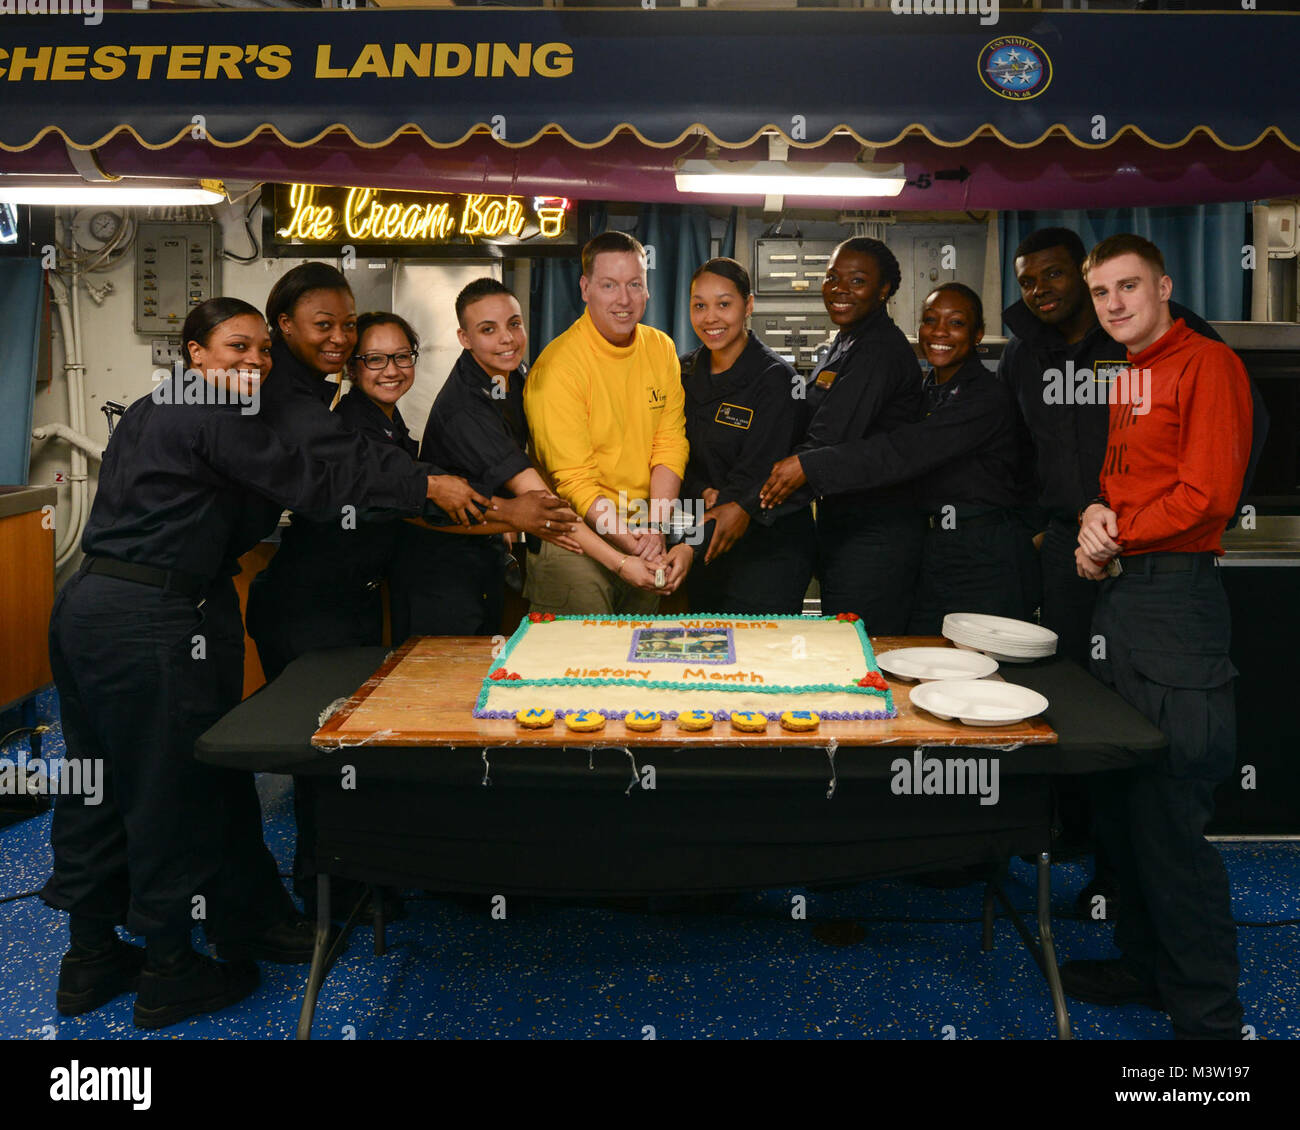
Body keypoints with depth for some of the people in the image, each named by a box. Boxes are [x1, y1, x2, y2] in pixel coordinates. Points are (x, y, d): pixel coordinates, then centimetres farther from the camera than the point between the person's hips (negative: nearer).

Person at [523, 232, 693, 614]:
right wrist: (630, 549, -24)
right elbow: (575, 479, -18)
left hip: (643, 531, 5)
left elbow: (670, 445, 0)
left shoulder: (661, 349, 4)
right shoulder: (557, 366, -15)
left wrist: (655, 531, -13)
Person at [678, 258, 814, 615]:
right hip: (703, 550, 5)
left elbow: (753, 477, -20)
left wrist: (690, 550, -31)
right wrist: (704, 493, -17)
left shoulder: (775, 380, -13)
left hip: (768, 551, -5)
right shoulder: (685, 372, 5)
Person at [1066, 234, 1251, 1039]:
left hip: (1175, 596, -9)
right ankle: (1147, 966, 30)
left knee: (1169, 817, -7)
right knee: (1124, 802, 15)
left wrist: (1115, 536, -7)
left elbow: (1207, 495, -16)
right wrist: (1096, 516, 1)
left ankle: (1207, 1012, 6)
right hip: (1121, 594, 9)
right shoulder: (1131, 377, 21)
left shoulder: (1207, 364, -7)